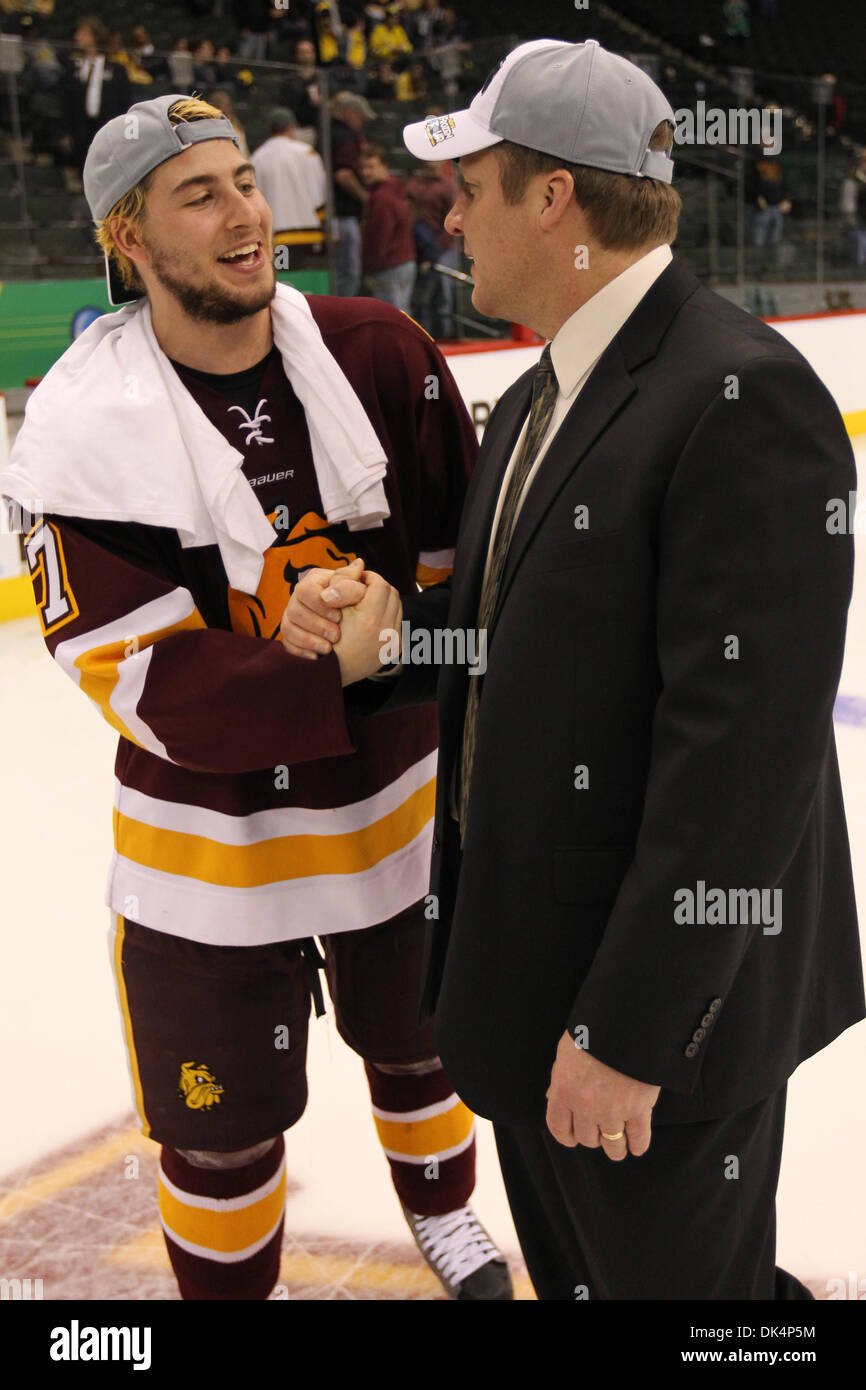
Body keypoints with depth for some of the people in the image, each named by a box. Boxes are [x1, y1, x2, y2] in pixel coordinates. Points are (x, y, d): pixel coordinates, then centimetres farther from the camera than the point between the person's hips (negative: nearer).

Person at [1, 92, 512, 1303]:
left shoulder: (379, 355, -12)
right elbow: (148, 684, -23)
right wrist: (344, 685, -34)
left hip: (396, 799, 3)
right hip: (208, 832, -3)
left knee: (416, 1039, 27)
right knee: (222, 1125, 11)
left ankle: (444, 1213, 56)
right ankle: (226, 1282, 40)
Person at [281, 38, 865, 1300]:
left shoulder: (746, 401, -23)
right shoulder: (542, 400, 9)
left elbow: (743, 753, -27)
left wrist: (629, 1029, -24)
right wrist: (384, 638, -5)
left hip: (662, 988, -9)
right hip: (526, 954, 9)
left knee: (669, 1276, 9)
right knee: (569, 1267, 24)